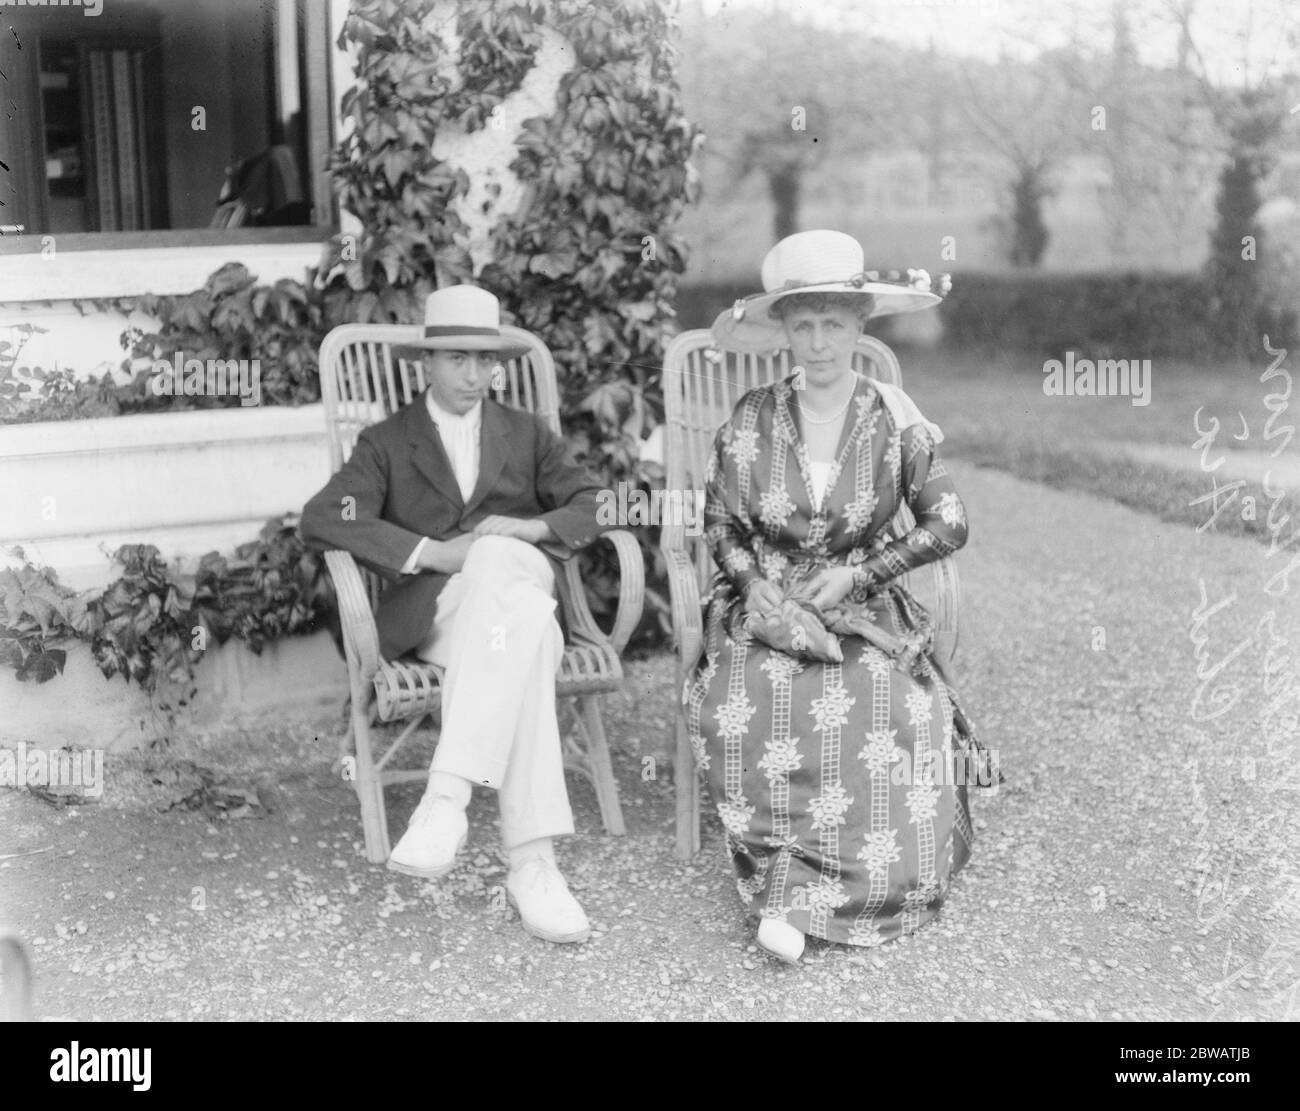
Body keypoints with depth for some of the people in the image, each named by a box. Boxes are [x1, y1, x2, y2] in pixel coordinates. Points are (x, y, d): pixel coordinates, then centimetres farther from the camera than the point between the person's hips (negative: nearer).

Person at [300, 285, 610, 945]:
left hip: (517, 589, 2)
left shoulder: (528, 436, 25)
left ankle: (446, 798, -44)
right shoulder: (386, 443, 15)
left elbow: (594, 505, 14)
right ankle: (532, 862, -44)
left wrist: (532, 528, -7)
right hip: (430, 612, -2)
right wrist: (428, 552, -14)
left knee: (499, 561, -37)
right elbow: (321, 520, -3)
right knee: (525, 625, -37)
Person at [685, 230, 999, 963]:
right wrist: (759, 588, -12)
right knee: (749, 710, -31)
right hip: (766, 608, 0)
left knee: (887, 716, -30)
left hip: (866, 612, 0)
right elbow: (721, 523, 7)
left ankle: (796, 892, -19)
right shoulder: (752, 420, 0)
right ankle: (789, 882, -16)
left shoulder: (894, 420, -2)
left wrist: (858, 575, -10)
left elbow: (949, 524, -2)